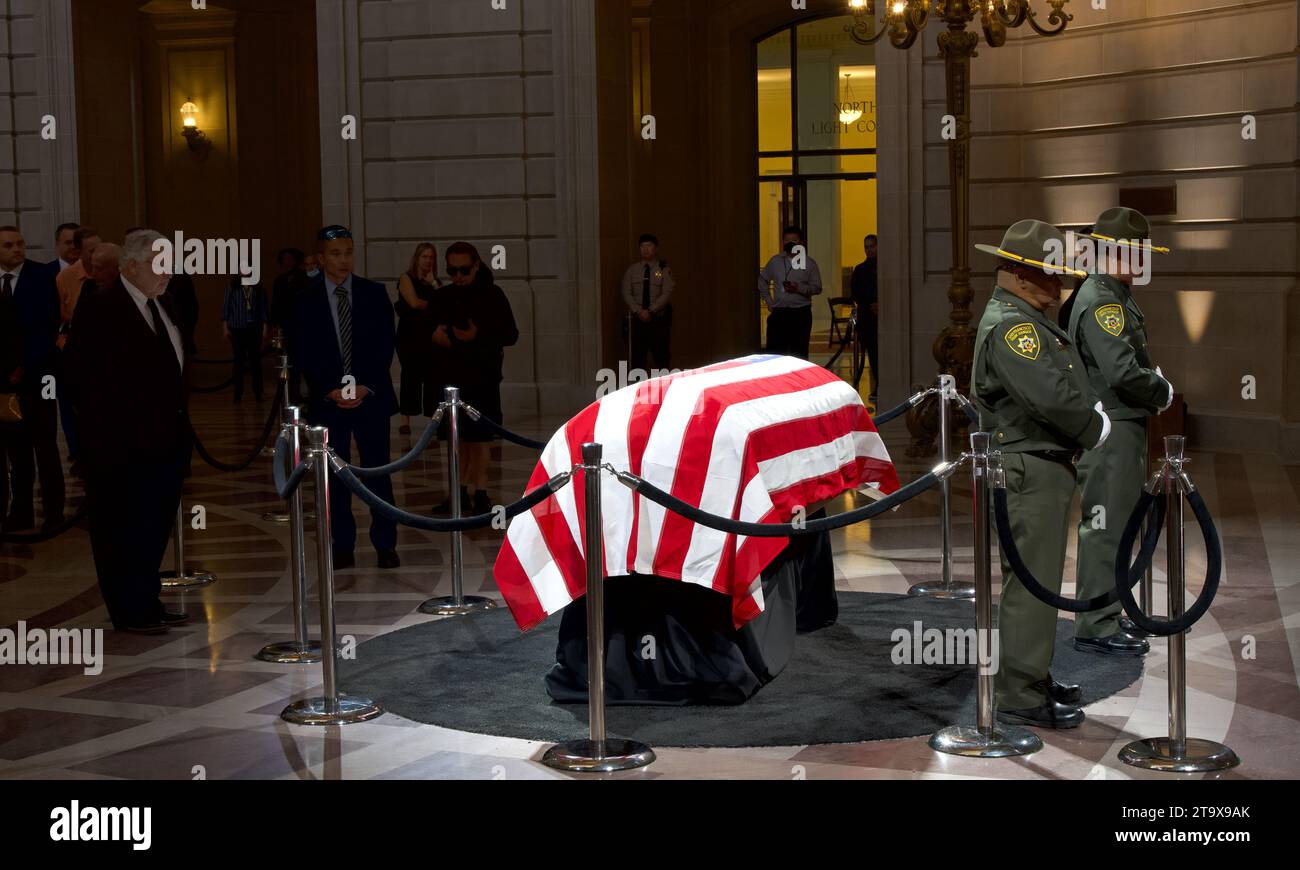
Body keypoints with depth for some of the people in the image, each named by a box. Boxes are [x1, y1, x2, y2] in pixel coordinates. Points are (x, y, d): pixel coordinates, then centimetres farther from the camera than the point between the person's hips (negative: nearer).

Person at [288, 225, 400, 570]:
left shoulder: (374, 294, 4)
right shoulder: (305, 300, 2)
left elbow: (386, 344, 1)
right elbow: (303, 353, 0)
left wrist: (368, 386, -10)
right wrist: (329, 390, -10)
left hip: (371, 396, 0)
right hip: (327, 398, 0)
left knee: (378, 472, 0)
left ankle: (385, 545, 5)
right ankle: (343, 547, 9)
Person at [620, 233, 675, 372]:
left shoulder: (664, 270, 1)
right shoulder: (632, 270, 8)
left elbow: (666, 294, -8)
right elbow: (626, 294, 2)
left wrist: (650, 311, -18)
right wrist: (639, 311, -13)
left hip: (659, 319, -2)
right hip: (637, 319, 2)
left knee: (662, 356, 2)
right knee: (636, 357, 0)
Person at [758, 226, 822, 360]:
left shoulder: (809, 263, 1)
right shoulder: (775, 261, 9)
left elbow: (817, 288, -2)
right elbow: (762, 281, 21)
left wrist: (799, 288, -18)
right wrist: (769, 301, 11)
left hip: (801, 313, -2)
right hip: (779, 313, 2)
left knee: (799, 354, 2)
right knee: (774, 352, -4)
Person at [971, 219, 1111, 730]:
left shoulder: (1029, 320, 18)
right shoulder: (1009, 326, -18)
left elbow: (1066, 386, 23)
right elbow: (1050, 396, -27)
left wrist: (1090, 410, 4)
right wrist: (1095, 429, -12)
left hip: (1046, 467, 11)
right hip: (1030, 471, -11)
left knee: (1038, 578, 18)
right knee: (1031, 582, -6)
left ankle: (1034, 681, 30)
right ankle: (1021, 697, 0)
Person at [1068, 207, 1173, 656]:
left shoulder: (1118, 296, 16)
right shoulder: (1099, 302, -17)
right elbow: (1122, 372, -25)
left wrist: (1155, 379, 6)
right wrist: (1163, 391, -9)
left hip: (1125, 423, 11)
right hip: (1110, 429, -11)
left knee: (1115, 522, 17)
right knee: (1105, 525, -6)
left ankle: (1105, 613, 27)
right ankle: (1096, 627, -1)